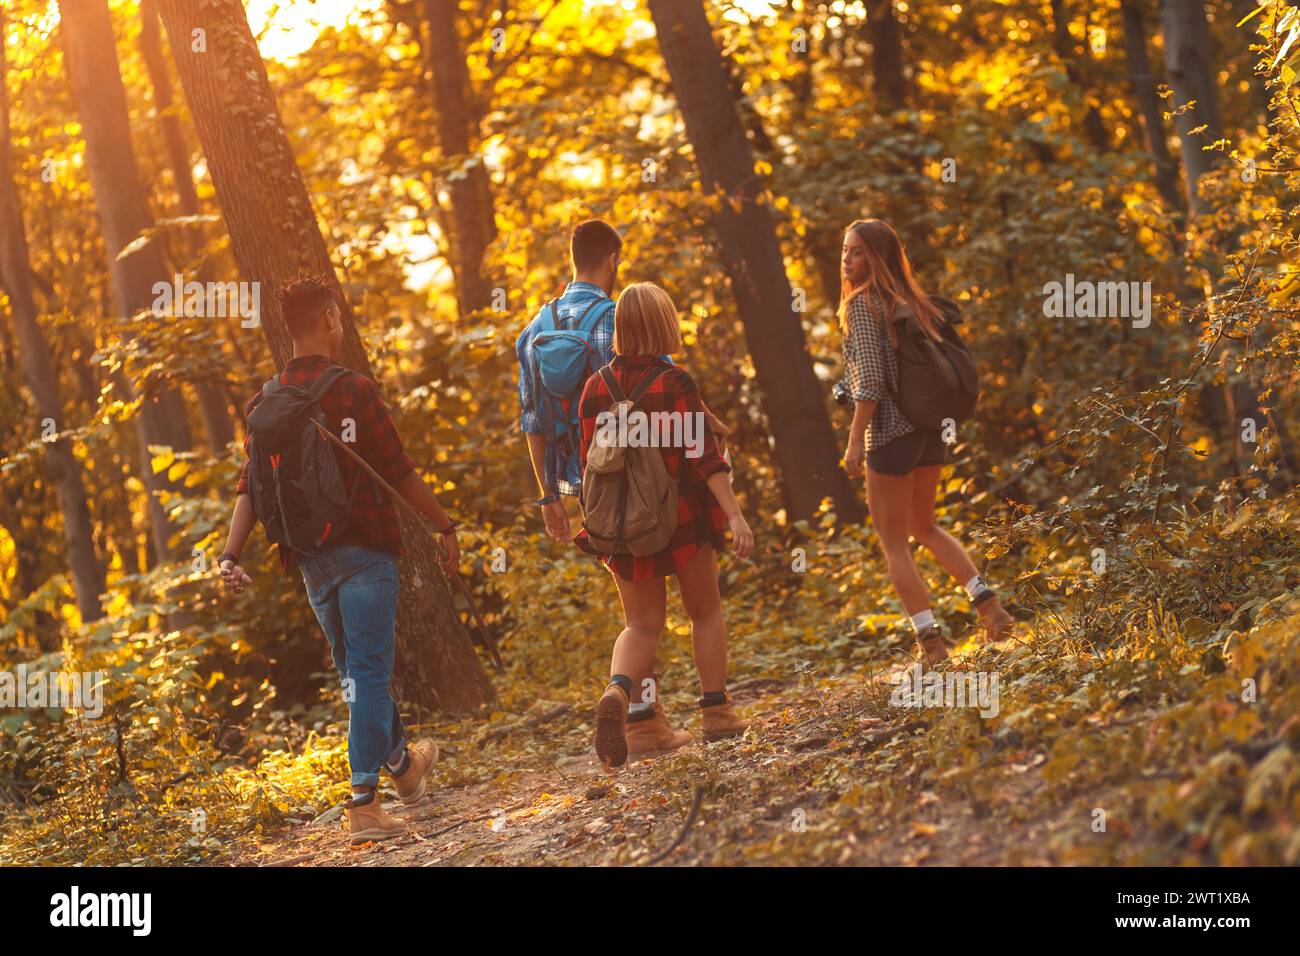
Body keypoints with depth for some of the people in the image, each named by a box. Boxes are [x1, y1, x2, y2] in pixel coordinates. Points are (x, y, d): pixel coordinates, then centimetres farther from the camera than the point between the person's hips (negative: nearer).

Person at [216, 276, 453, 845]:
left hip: (311, 558, 6)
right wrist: (444, 526, 0)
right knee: (368, 672, -5)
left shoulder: (267, 402, 4)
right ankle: (363, 802, -13)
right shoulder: (353, 391, -12)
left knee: (354, 669, 19)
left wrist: (231, 554, -5)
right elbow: (398, 471, -10)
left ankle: (403, 765, 37)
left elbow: (251, 486, -2)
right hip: (364, 550, -6)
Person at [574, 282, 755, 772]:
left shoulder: (596, 387, 0)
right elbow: (703, 455, -19)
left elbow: (590, 460, 5)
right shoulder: (675, 384, -12)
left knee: (642, 622, 10)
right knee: (706, 611, 17)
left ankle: (617, 690, -18)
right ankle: (715, 710, 17)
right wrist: (734, 514, -21)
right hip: (681, 512, -3)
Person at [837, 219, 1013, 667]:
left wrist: (855, 440, -15)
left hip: (891, 431, -8)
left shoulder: (862, 304, -12)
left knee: (893, 542, 2)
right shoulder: (910, 301, 11)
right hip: (930, 428, 8)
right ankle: (986, 599, 11)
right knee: (924, 528, 24)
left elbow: (870, 381, -18)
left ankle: (930, 641, -2)